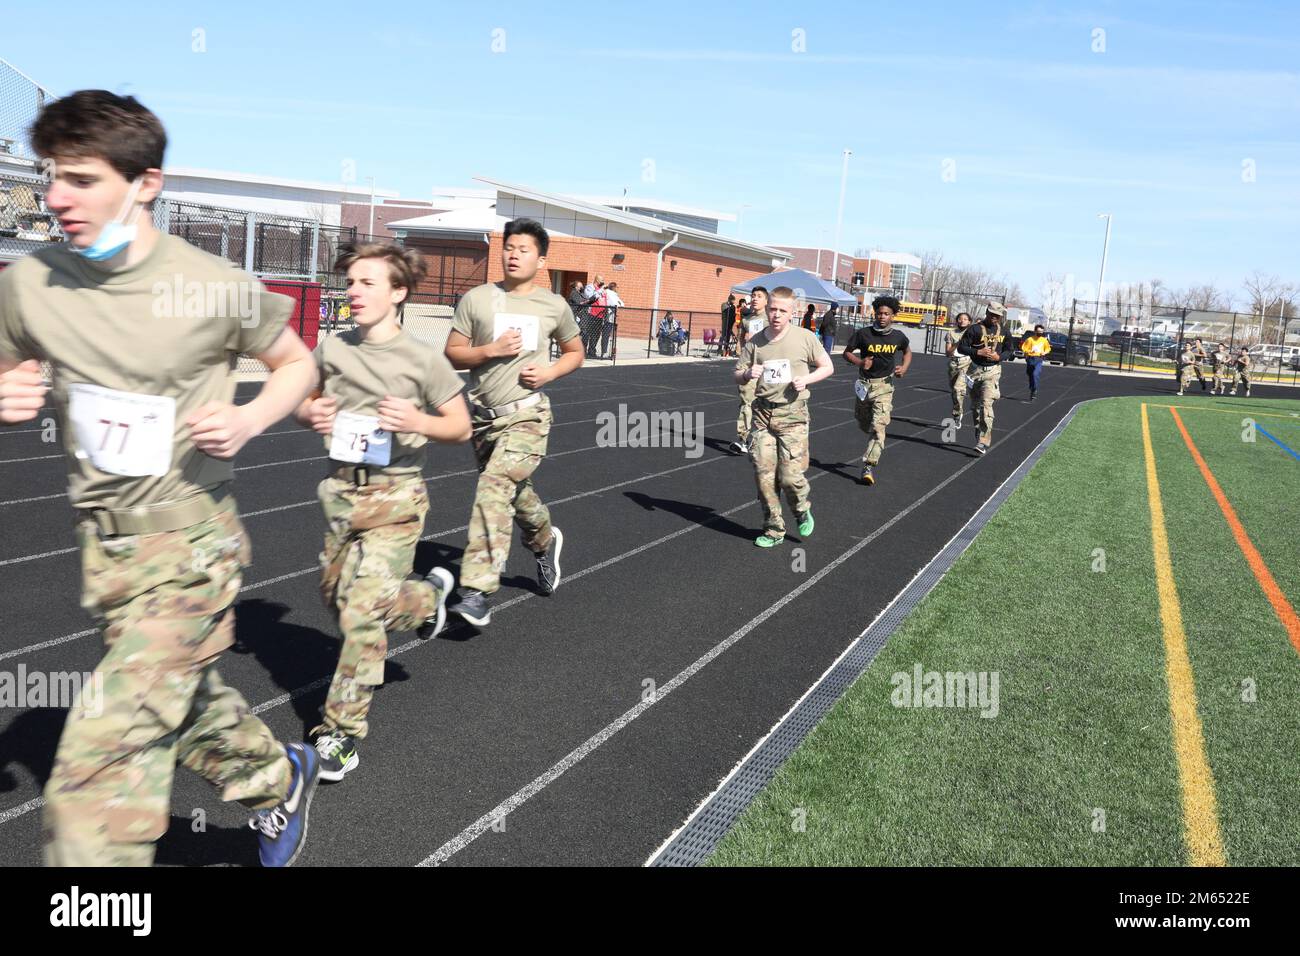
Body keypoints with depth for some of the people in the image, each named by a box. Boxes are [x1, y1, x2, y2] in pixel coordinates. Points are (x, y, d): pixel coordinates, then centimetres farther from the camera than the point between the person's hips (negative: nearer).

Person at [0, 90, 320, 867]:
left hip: (191, 541, -5)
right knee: (187, 702, 23)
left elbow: (297, 364, 3)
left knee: (102, 761, -12)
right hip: (105, 543, 6)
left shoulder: (218, 288, -13)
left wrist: (249, 418, -16)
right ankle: (281, 782, 50)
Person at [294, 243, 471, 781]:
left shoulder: (424, 359, -7)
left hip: (395, 496, -5)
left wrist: (420, 423, -21)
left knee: (363, 609, -12)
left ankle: (343, 729, 3)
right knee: (336, 597, 16)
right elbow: (302, 402, 19)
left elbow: (461, 427, 0)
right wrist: (309, 415, -5)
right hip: (342, 490, 6)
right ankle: (429, 596, 42)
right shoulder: (332, 350, 5)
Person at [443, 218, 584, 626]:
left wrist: (548, 373, -3)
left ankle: (477, 592, -22)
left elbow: (575, 352, 16)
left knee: (494, 487, -21)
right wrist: (491, 350, -15)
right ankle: (545, 541, 51)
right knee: (514, 490, 19)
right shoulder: (477, 299, 1)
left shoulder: (554, 306, 2)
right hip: (483, 414, 3)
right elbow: (452, 354, 2)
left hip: (527, 414, -3)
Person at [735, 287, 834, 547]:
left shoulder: (805, 338, -2)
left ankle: (803, 510, 24)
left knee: (790, 475, -9)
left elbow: (827, 367, 8)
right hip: (763, 413, 3)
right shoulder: (755, 342, 4)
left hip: (793, 413, -3)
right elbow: (737, 376, 14)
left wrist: (806, 379, -10)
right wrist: (748, 374, -9)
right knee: (764, 475, 0)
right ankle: (774, 529, 16)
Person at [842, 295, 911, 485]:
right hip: (864, 384, 1)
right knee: (863, 424, 16)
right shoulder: (863, 333, -6)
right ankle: (877, 443, 50)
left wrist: (904, 368, 2)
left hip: (884, 385, -1)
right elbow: (847, 353, 4)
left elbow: (907, 352, 20)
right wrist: (859, 362, -15)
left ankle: (869, 466, -16)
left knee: (878, 426, -15)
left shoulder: (898, 336, -1)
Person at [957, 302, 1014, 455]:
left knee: (986, 404, -15)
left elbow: (1008, 350, 16)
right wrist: (978, 352, -17)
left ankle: (984, 442, -19)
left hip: (993, 371, -1)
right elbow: (961, 347, -4)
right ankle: (980, 435, 25)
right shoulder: (975, 329, -3)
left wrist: (999, 356, -5)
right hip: (976, 370, 1)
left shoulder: (1003, 331, 5)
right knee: (976, 405, 9)